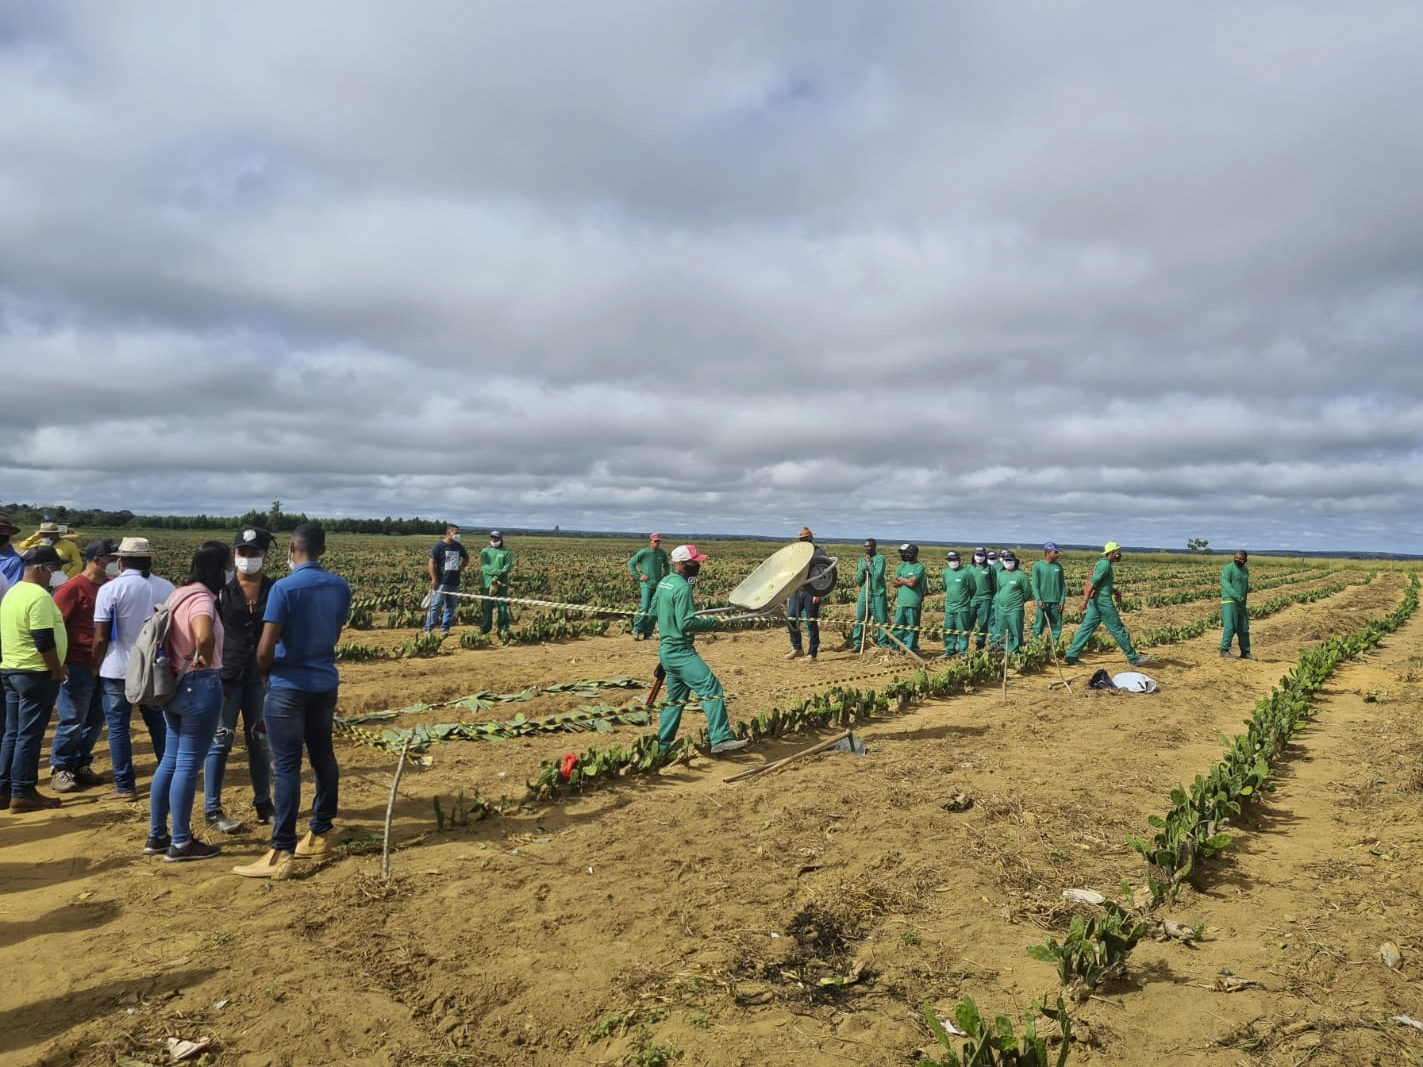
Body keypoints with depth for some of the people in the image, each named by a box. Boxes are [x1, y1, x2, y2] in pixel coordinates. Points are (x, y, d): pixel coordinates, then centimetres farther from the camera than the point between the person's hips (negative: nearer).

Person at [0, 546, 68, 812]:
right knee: (29, 735, -3)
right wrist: (57, 670, -11)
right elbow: (44, 641, -22)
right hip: (36, 674, -9)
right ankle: (23, 793, 2)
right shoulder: (39, 596, -19)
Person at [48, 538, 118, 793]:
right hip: (77, 667, -6)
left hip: (103, 666, 6)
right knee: (73, 721, 1)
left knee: (95, 720, 12)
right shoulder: (73, 588, -11)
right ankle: (59, 769, 15)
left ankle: (81, 765, 24)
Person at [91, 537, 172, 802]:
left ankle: (125, 787, 8)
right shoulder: (167, 588, 0)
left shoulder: (110, 589, -10)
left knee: (118, 727, 6)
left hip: (118, 670, -4)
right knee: (158, 723, 15)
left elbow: (101, 637, -11)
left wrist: (96, 666, 3)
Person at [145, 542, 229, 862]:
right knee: (188, 765, -1)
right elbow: (205, 636, -38)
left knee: (170, 760, 17)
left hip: (173, 685, 9)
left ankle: (156, 836, 26)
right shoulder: (201, 598, -19)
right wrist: (204, 660, -20)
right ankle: (180, 844, 9)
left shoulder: (179, 594, 10)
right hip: (200, 686, -9)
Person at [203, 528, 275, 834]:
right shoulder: (221, 589, -5)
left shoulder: (275, 591, 2)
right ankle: (212, 810, 14)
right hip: (226, 674, -2)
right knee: (221, 741, 3)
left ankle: (263, 803, 24)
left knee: (260, 740, 11)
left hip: (261, 676, 3)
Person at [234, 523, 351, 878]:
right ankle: (320, 835, 23)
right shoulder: (340, 586, 1)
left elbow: (265, 648, -17)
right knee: (323, 757, 13)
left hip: (288, 687, -6)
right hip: (326, 683, 6)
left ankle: (281, 852, 0)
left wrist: (266, 675, 2)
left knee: (287, 766, -3)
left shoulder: (283, 588, -17)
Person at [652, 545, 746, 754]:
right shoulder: (682, 588, -18)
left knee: (676, 698, 17)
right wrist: (711, 622, -11)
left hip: (666, 650, 10)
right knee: (711, 689, -12)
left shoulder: (664, 583, 11)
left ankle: (662, 745, 21)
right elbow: (686, 624, -23)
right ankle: (721, 740, -16)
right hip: (681, 652, -10)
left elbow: (654, 608, 25)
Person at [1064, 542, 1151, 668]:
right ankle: (1133, 658, 8)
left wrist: (1115, 590, 18)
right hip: (1103, 601, -10)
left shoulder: (1102, 563, 17)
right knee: (1118, 629, -1)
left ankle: (1071, 656, 2)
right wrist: (1085, 601, -25)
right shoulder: (1105, 564, -14)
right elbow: (1092, 582, -21)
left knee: (1087, 628, 6)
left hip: (1096, 601, 10)